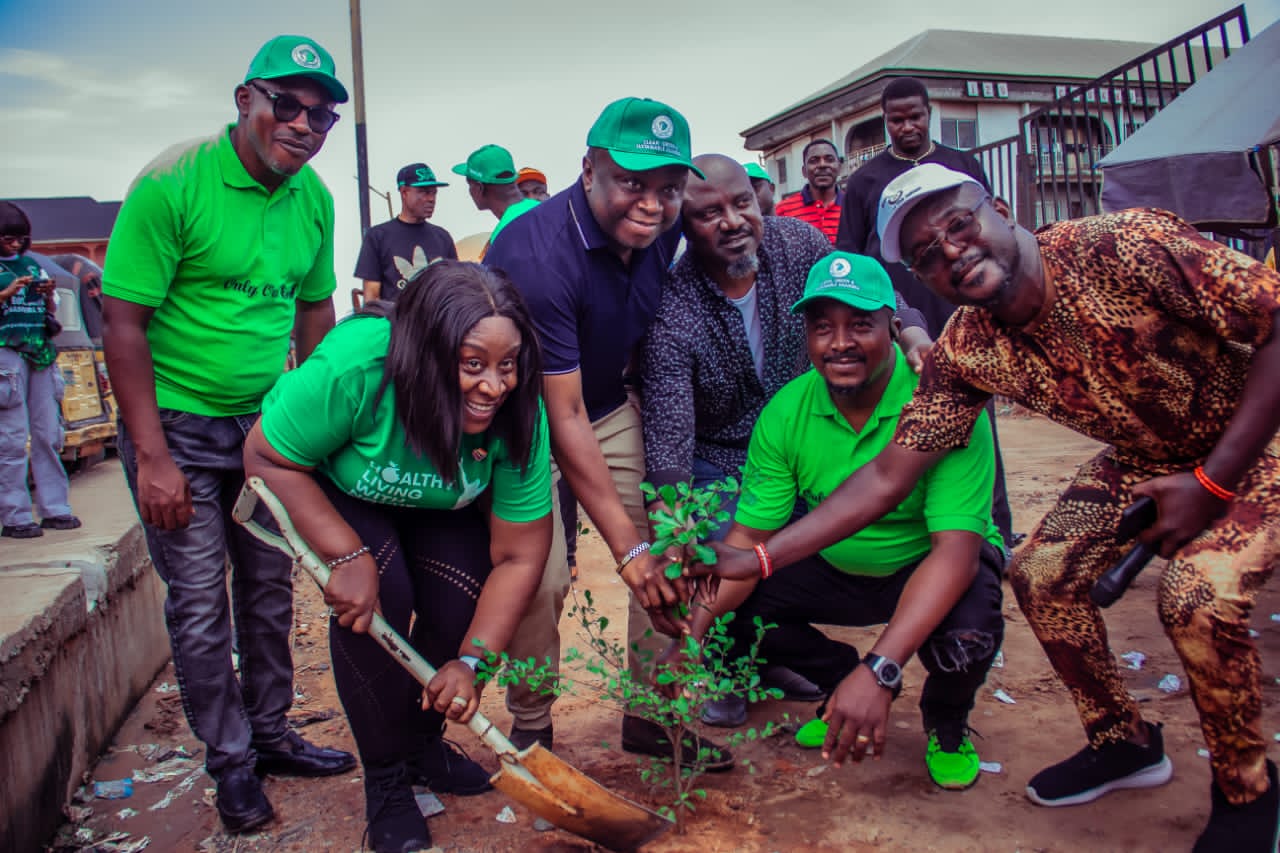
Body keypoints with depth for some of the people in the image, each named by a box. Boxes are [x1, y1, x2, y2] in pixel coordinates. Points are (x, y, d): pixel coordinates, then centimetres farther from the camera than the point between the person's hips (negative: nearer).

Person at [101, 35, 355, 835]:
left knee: (270, 589, 14)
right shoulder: (172, 184, -17)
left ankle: (271, 733, 32)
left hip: (267, 422, 6)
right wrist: (152, 456, -18)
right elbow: (123, 323, -16)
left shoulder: (314, 199, 1)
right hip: (177, 425, -5)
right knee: (200, 606, 3)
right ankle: (231, 761, 22)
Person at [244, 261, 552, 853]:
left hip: (441, 507, 3)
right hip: (330, 490, -2)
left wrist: (472, 660, -29)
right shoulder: (353, 369, -40)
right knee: (378, 600, -24)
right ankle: (386, 779, -1)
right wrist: (348, 556, -33)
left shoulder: (518, 415, -30)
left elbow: (518, 557, -23)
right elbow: (266, 458, -26)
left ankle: (424, 743, 15)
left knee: (465, 603, -16)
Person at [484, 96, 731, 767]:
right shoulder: (537, 254, -31)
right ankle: (530, 729, 9)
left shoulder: (663, 230, -10)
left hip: (609, 405, 6)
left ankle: (655, 714, 13)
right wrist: (627, 547, -31)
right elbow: (564, 420, -30)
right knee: (540, 573, -17)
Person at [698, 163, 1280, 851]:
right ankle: (1124, 743, 20)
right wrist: (758, 558, -21)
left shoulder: (1125, 246, -30)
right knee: (1040, 572, -7)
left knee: (1198, 594, -26)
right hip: (1146, 458, 5)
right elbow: (886, 477, -14)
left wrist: (1212, 481, -28)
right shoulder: (966, 352, -15)